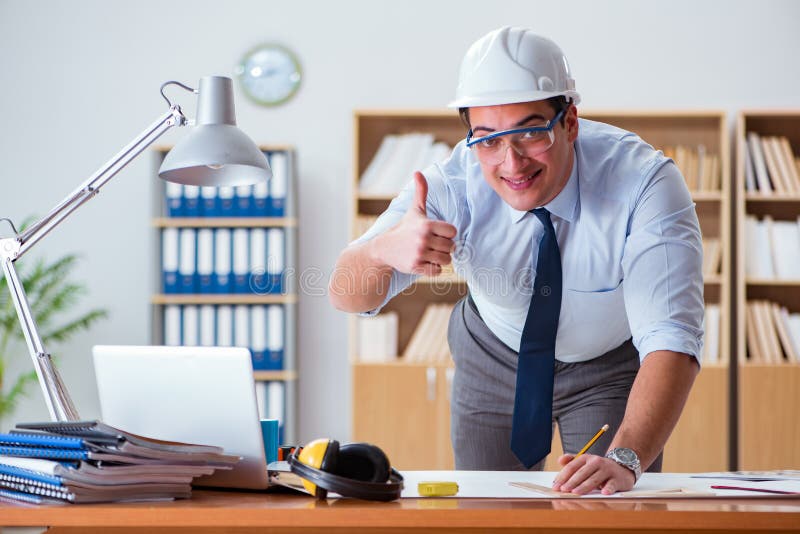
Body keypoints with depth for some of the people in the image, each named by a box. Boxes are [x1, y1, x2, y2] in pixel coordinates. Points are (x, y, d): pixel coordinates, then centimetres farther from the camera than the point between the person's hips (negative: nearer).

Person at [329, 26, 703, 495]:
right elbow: (348, 296, -26)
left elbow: (671, 342, -43)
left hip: (613, 365, -1)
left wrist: (624, 458, -60)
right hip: (494, 363, 2)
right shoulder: (455, 185, -27)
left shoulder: (646, 184, -34)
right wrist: (382, 251, -50)